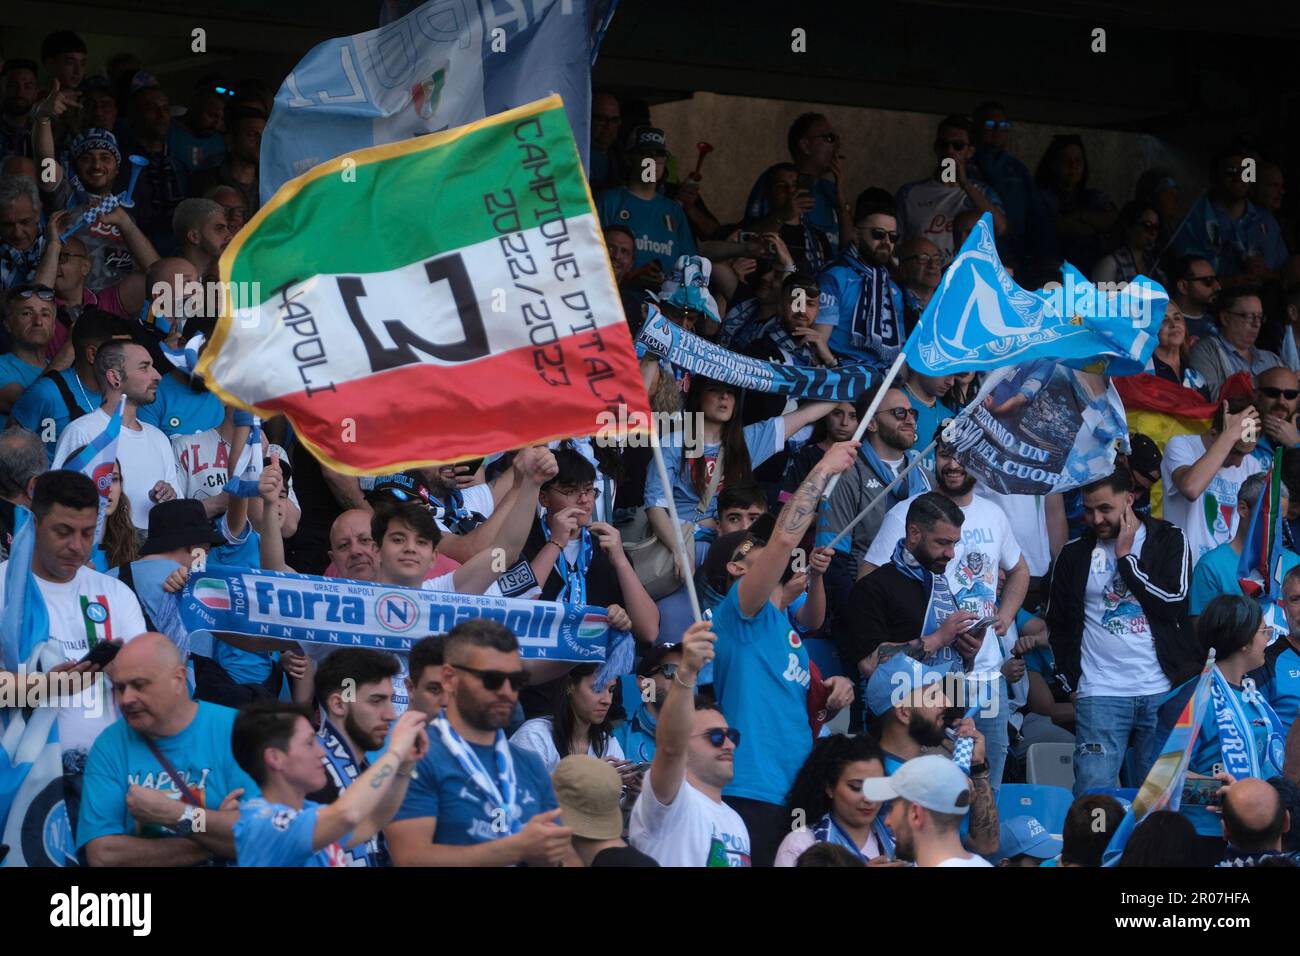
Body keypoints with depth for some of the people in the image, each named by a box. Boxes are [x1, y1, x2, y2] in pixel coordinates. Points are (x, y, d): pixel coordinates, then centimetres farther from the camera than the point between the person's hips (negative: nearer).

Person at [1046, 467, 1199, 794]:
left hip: (1161, 692, -1)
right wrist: (1072, 681, 6)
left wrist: (1126, 556, -5)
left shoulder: (1170, 541, 5)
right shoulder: (1075, 553, 10)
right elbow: (1058, 626, 17)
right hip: (1099, 694, 1)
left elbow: (1173, 602, -10)